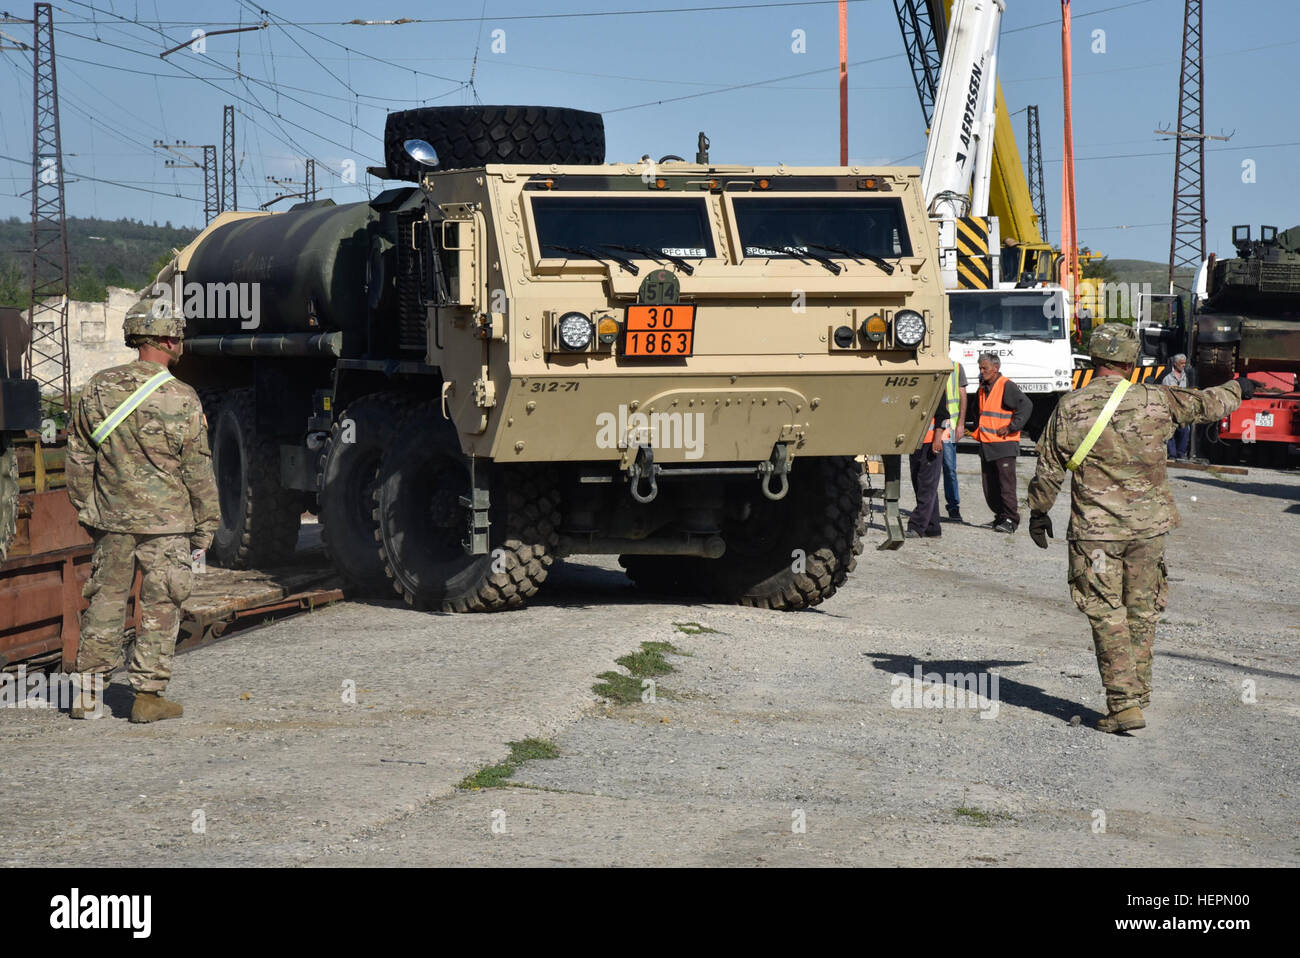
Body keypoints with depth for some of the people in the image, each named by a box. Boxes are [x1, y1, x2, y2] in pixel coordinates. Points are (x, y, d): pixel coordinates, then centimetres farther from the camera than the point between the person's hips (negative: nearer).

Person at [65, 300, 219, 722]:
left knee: (105, 598, 13)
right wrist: (206, 523, 4)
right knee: (160, 607, 4)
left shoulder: (98, 388, 1)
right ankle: (148, 695, 6)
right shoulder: (181, 399, -12)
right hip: (166, 521, -4)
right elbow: (198, 469, -6)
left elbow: (79, 455, 9)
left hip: (111, 517, 4)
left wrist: (85, 508, 19)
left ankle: (87, 693, 15)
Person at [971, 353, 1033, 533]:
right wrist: (977, 430, 20)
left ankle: (1011, 520, -5)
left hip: (1004, 445, -9)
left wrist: (1011, 428, -18)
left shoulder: (1007, 386, -10)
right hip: (986, 445, 9)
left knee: (1006, 484, -8)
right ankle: (1000, 517, 20)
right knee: (990, 486, 10)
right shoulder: (982, 389, 16)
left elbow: (1026, 405, -19)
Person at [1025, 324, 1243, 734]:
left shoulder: (1070, 408, -8)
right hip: (1148, 527, 2)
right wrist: (1235, 390, 37)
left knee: (1107, 616, 2)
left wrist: (1038, 513, 15)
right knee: (1141, 612, 15)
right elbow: (1207, 404, 14)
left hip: (1095, 531, -2)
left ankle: (1124, 705, -4)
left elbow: (1048, 470, -1)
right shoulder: (1156, 400, -3)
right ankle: (1138, 693, 25)